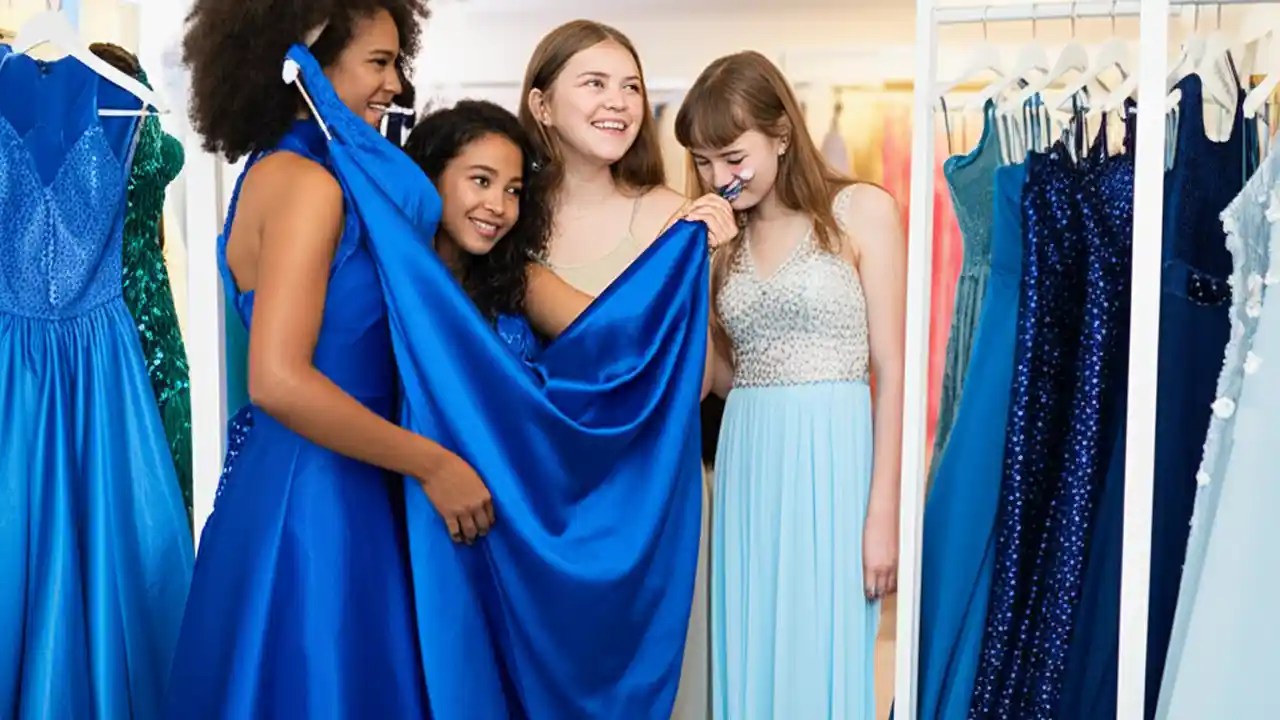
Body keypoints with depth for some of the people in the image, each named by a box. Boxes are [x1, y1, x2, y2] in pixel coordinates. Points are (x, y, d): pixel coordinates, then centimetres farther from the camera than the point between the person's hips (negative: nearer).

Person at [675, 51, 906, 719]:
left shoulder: (862, 211, -2)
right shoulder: (724, 237, 13)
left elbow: (891, 370, -6)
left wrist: (883, 512, -10)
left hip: (831, 463, -5)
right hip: (748, 465, 5)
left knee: (821, 664, 1)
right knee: (749, 664, 9)